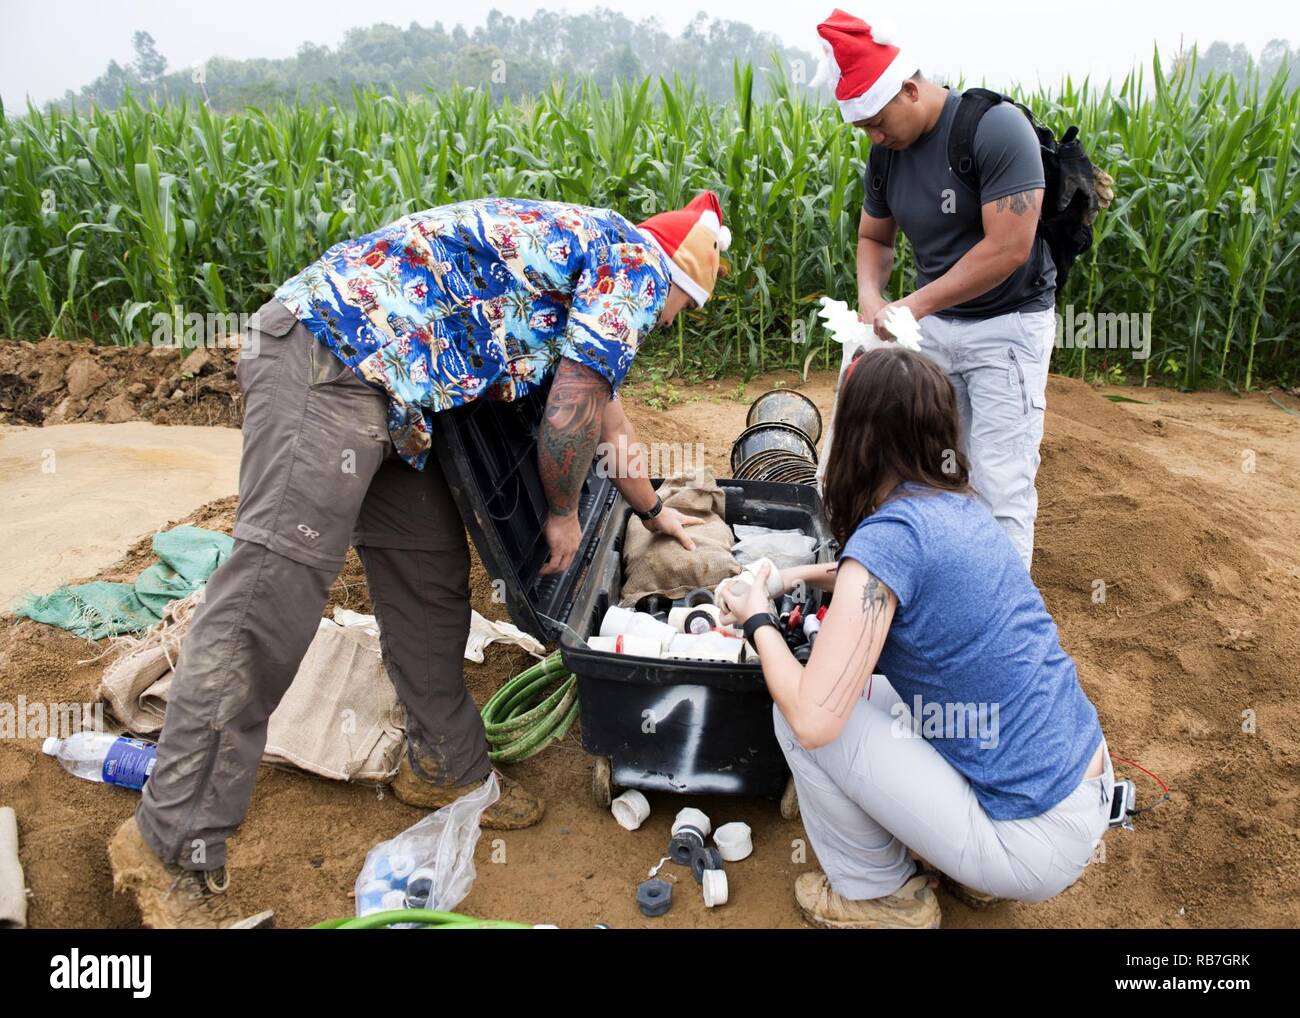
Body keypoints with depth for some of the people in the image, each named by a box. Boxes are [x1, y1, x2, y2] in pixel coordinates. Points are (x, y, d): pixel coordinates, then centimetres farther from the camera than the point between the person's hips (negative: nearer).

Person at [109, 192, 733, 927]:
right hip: (331, 358, -10)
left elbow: (606, 415, 40)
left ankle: (445, 768, 26)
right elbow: (569, 415, -10)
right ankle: (172, 846, -5)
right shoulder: (638, 264, -2)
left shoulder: (587, 250, 28)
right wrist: (565, 514, 8)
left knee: (429, 577, 12)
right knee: (278, 583, -13)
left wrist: (654, 511, 49)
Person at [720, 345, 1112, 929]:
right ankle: (978, 870, 22)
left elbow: (814, 721, -24)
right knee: (856, 692, 19)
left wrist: (758, 623, -8)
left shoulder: (886, 536, -23)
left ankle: (880, 895, 13)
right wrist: (812, 576, 21)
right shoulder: (958, 505, 2)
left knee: (807, 712, -8)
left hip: (1037, 844, -8)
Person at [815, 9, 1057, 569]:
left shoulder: (996, 128, -18)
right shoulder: (888, 152, 1)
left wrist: (912, 306, -23)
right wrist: (870, 298, -8)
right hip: (933, 324, 6)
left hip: (1006, 325, -6)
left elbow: (1008, 249, -24)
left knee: (1001, 488, -7)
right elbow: (873, 238, 13)